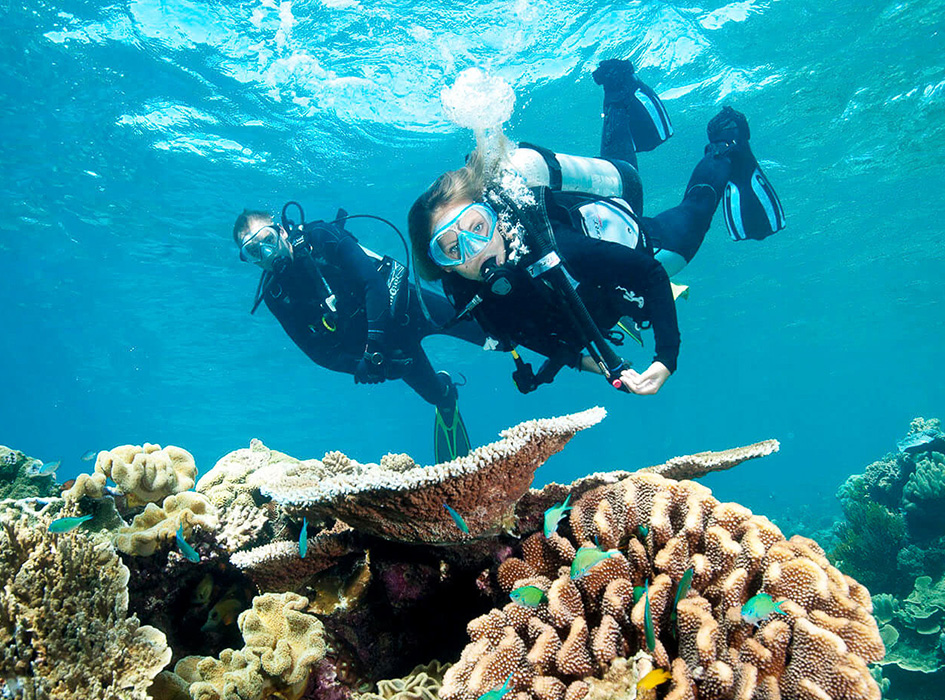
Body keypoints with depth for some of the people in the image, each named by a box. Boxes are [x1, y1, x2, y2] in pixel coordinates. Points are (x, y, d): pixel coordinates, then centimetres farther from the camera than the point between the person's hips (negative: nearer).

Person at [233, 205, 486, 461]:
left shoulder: (320, 238, -19)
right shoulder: (275, 295, -9)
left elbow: (374, 282, -26)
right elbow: (319, 351, -10)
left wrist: (374, 344, -35)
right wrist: (360, 366, -28)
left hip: (406, 305, -2)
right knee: (437, 396, 7)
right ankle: (446, 391, 42)